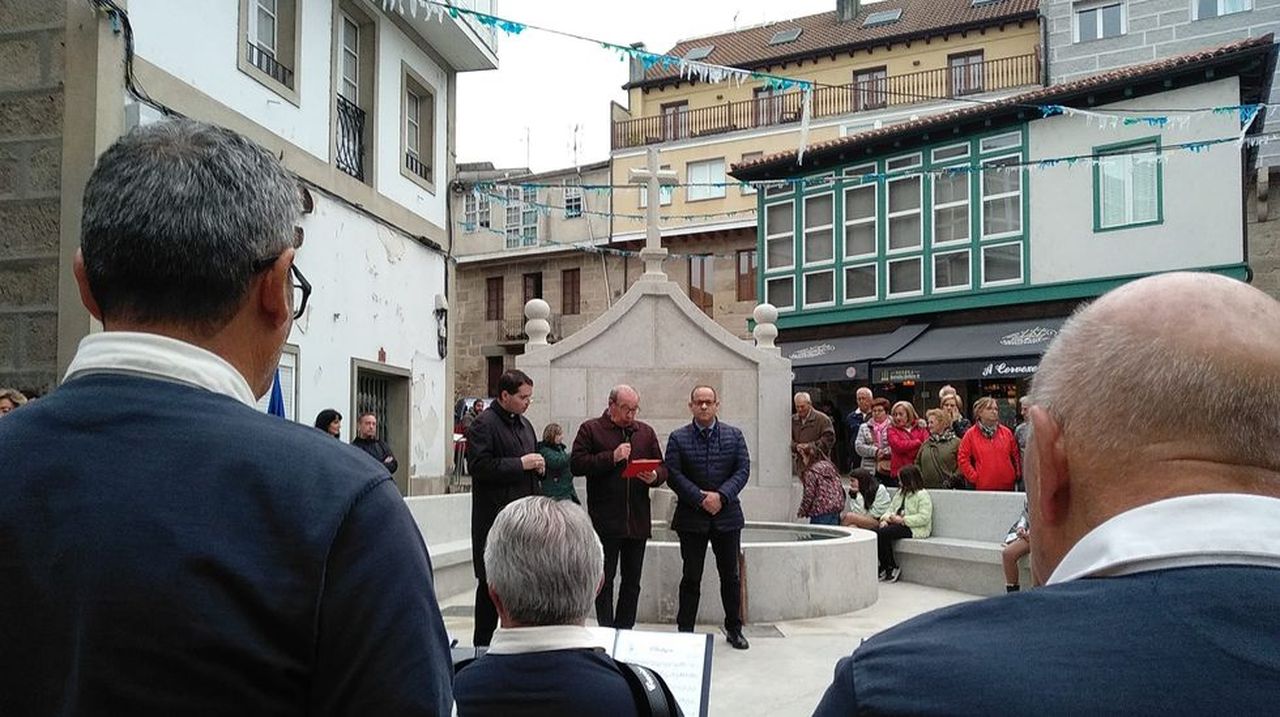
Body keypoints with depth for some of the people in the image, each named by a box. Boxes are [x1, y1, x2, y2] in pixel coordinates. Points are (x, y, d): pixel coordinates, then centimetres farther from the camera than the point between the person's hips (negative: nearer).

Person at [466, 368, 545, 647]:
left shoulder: (524, 424, 17)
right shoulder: (484, 424, -9)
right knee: (491, 582, -1)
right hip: (495, 517, -8)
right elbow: (479, 466, -19)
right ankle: (482, 643, 9)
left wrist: (538, 466, 7)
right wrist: (520, 463, -18)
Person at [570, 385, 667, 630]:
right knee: (605, 579, 3)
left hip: (638, 521, 4)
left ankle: (625, 631, 20)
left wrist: (654, 477, -9)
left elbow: (662, 468, 14)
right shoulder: (590, 429, 1)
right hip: (605, 521, -4)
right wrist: (612, 458, -16)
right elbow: (576, 463, -9)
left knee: (632, 581, 10)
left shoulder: (646, 432, 14)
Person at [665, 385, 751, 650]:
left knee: (730, 576, 10)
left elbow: (743, 470, -1)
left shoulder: (734, 436, 6)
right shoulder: (678, 438, 0)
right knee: (691, 577, 3)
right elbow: (674, 475, -7)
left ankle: (734, 628, 23)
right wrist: (700, 499, -16)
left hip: (727, 515, 2)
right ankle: (685, 631, 10)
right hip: (692, 517, -2)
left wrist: (721, 495, -14)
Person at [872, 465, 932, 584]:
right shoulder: (901, 493, 22)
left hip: (915, 529, -8)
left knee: (883, 533, -28)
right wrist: (884, 519, -3)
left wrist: (902, 520, -19)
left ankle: (892, 568, -14)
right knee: (875, 531, -20)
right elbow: (891, 508, 19)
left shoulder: (922, 494, -6)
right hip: (898, 524, 8)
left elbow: (924, 517, -17)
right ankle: (884, 567, -15)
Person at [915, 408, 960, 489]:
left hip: (947, 488, -4)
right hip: (926, 487, 4)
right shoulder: (925, 444, 16)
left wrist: (952, 480, -13)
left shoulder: (955, 442, 0)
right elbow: (917, 463, 21)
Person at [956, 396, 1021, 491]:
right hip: (983, 487, -2)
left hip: (1007, 486, 3)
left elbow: (1016, 456, 13)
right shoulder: (971, 435, 0)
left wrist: (1017, 475, 5)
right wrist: (975, 477, -7)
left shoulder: (1006, 432, 8)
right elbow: (963, 459, -2)